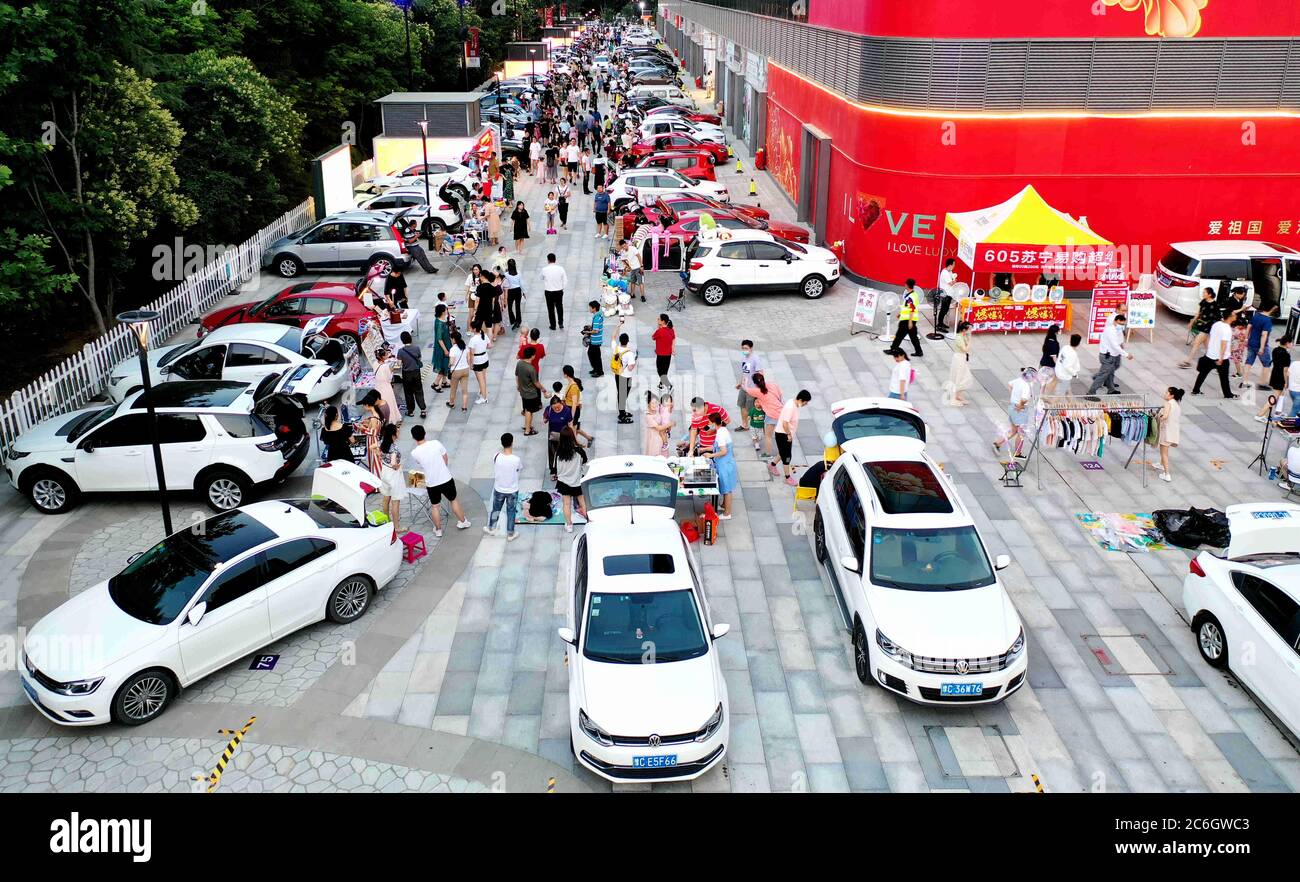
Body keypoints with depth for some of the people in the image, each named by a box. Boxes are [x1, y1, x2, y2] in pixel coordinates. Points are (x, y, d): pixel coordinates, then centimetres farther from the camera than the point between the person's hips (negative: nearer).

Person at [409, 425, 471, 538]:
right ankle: (462, 522, 36)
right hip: (446, 479, 0)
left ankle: (438, 530, 30)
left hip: (431, 483, 0)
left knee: (435, 506, 19)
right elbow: (445, 460, -2)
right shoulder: (436, 443, -15)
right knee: (453, 500, 22)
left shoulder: (414, 453, -14)